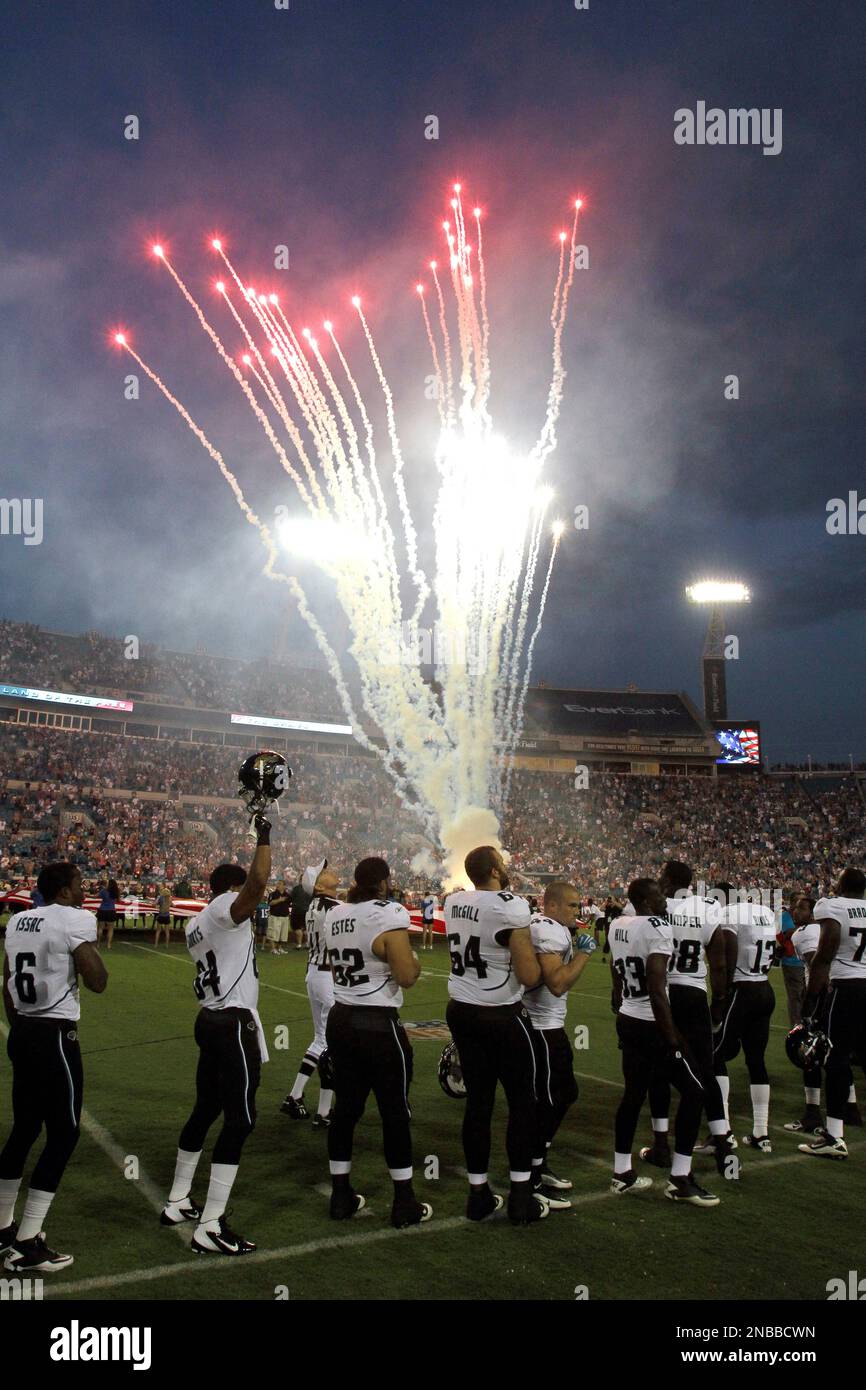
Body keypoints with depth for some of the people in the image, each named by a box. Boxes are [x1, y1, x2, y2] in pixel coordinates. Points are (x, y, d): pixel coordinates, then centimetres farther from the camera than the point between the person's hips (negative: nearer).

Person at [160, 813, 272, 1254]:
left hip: (210, 1021, 10)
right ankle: (209, 1228, -4)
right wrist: (263, 836, -21)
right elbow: (257, 883, -31)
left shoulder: (197, 924, 16)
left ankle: (178, 1203, 32)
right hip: (234, 1025, -10)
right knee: (239, 1120, -6)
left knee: (205, 1111, 20)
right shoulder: (227, 909, -12)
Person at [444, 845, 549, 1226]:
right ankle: (521, 1197, 13)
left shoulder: (453, 903, 2)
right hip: (502, 1017, -6)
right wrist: (535, 950, 0)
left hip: (461, 1011, 6)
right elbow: (530, 977, -18)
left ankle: (479, 1194, 20)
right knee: (522, 1103, 8)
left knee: (477, 1101, 13)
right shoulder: (510, 908, -19)